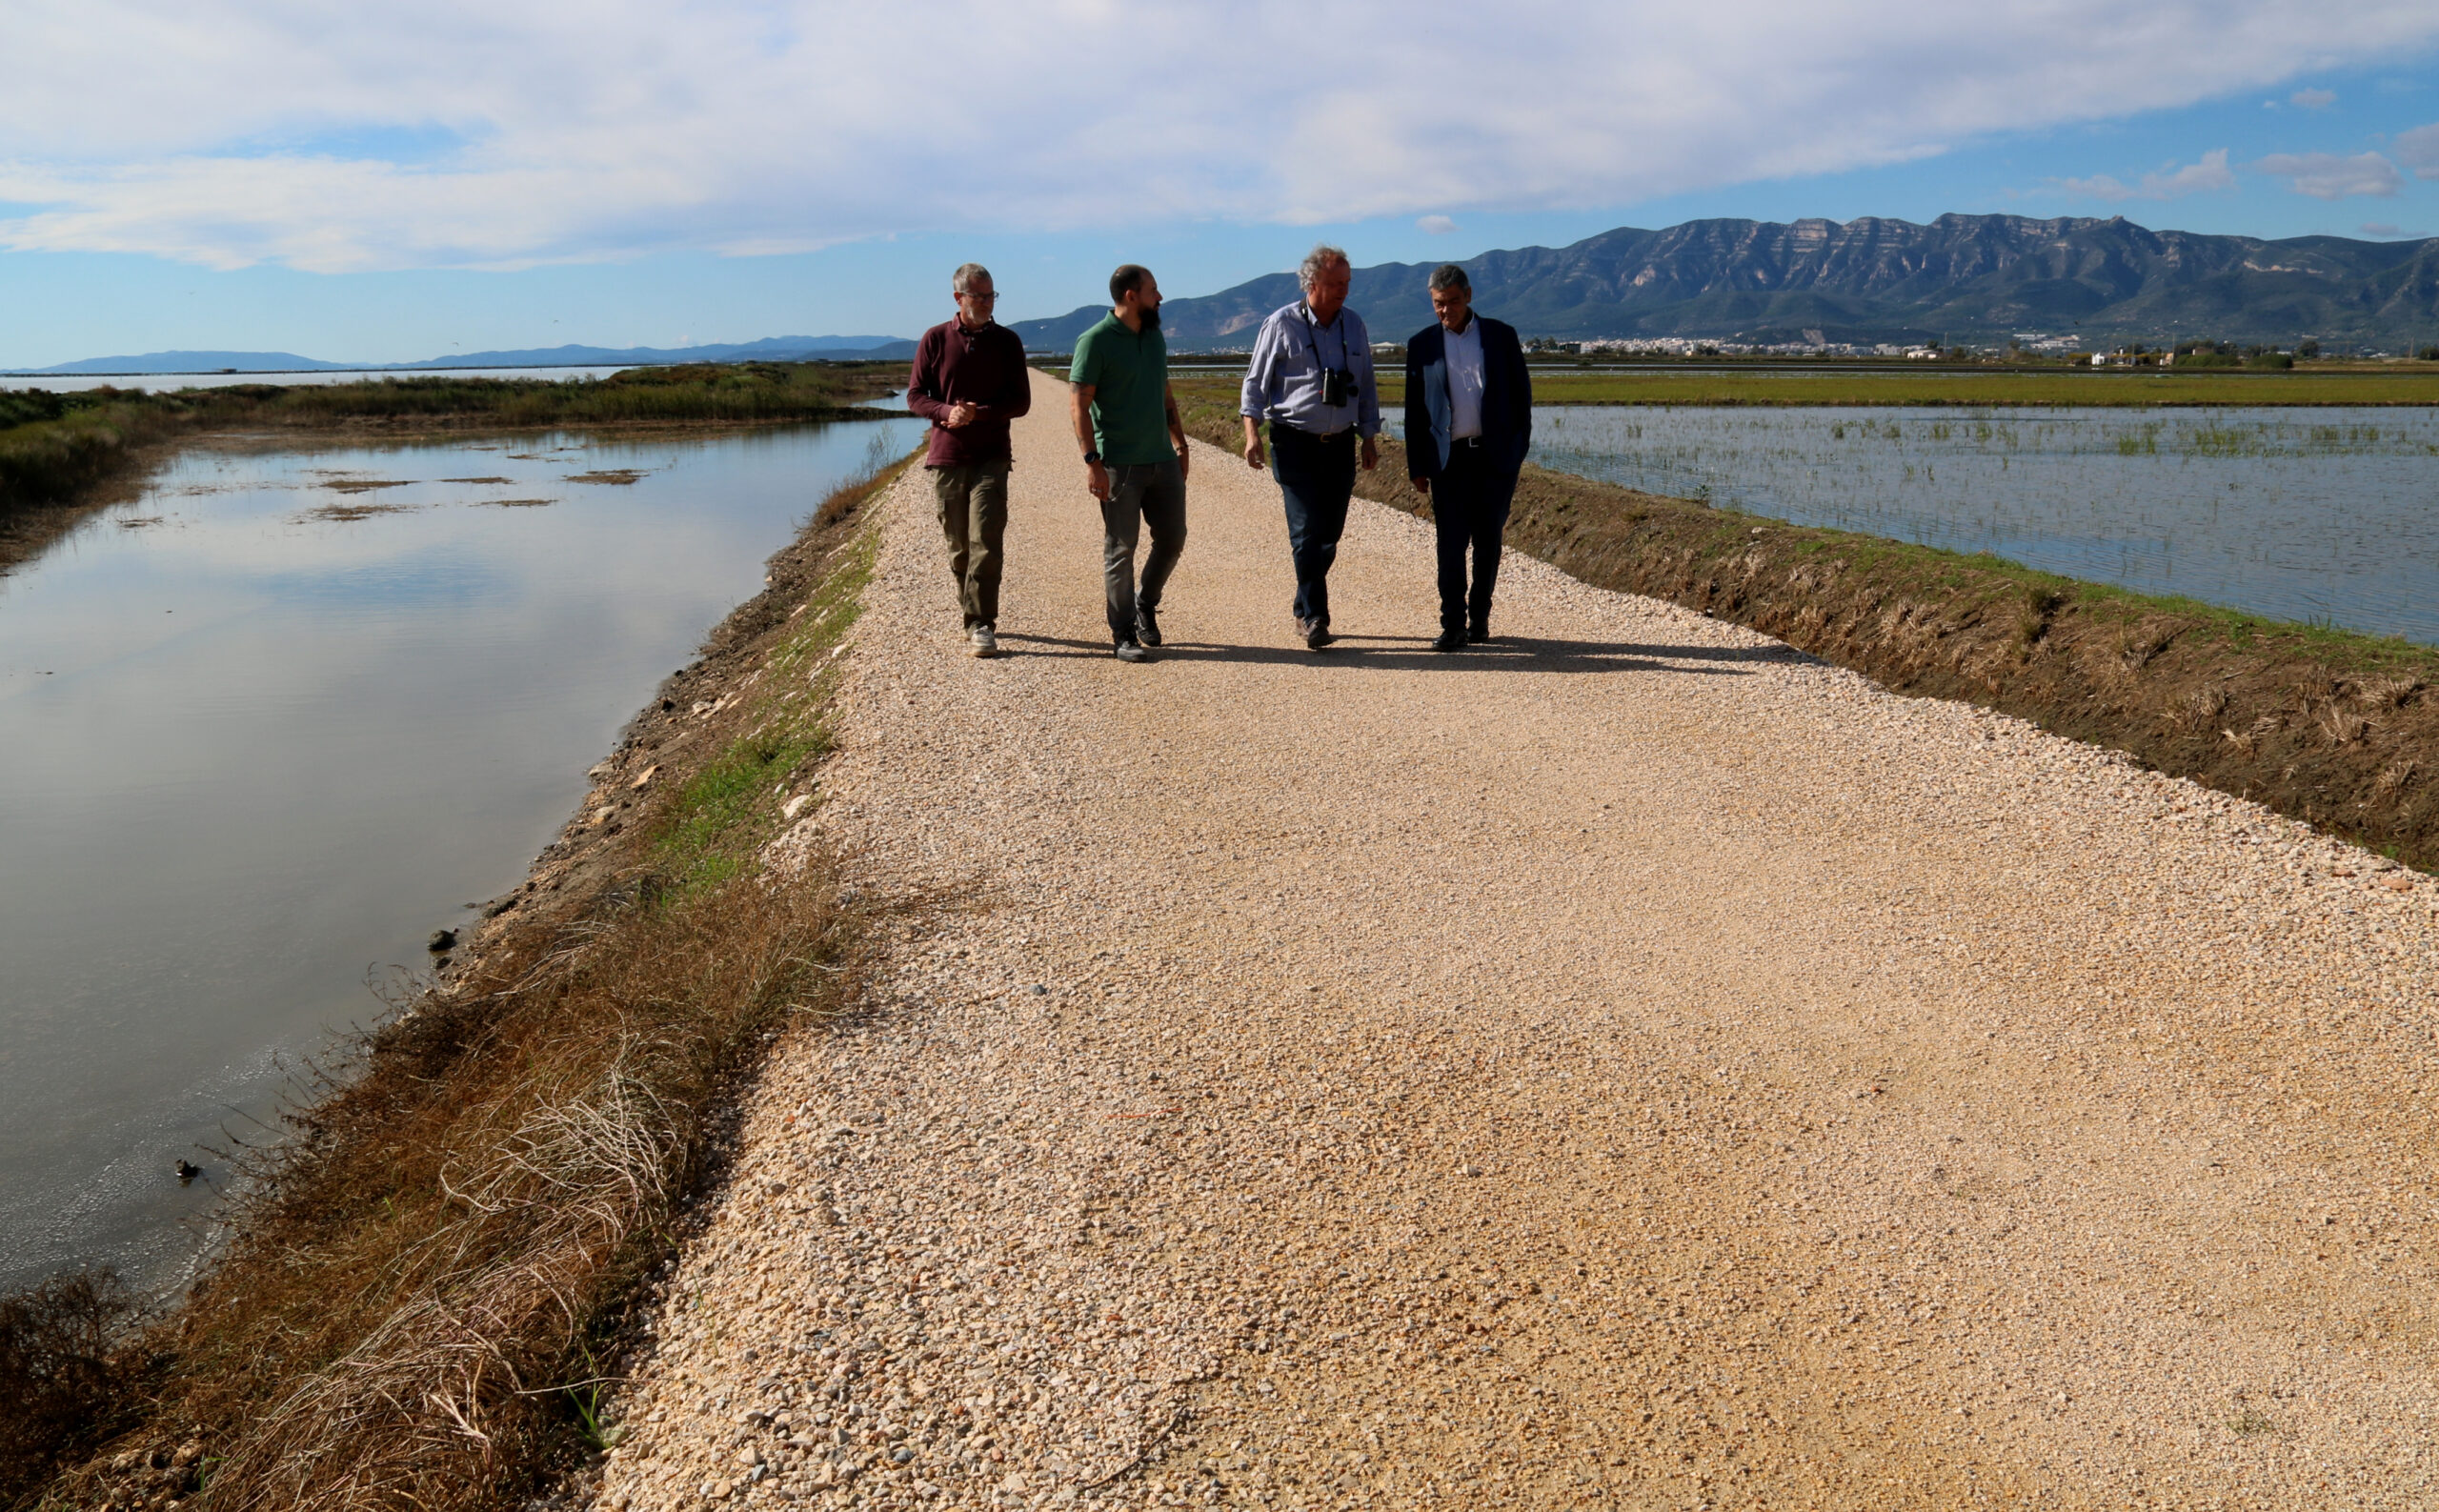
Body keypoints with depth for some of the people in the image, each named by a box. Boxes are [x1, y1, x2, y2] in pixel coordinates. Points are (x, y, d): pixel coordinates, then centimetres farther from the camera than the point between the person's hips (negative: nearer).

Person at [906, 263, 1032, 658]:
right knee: (958, 546, 7)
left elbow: (1021, 401, 2)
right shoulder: (935, 340, 4)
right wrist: (947, 412, -16)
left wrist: (978, 413, -14)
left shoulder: (1007, 341, 5)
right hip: (946, 457, 1)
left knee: (985, 542, -12)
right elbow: (915, 395, 5)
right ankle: (974, 617, 21)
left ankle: (981, 624, -11)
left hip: (991, 457, -1)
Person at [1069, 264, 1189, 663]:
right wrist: (1091, 460, -18)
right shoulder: (1096, 341, -9)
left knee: (1172, 539, 10)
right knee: (1120, 549, 0)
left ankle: (1145, 606, 32)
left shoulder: (1155, 337, 13)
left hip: (1162, 461, 7)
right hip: (1119, 465, -7)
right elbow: (1079, 404, -11)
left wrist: (1180, 443, 18)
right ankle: (1123, 634, 8)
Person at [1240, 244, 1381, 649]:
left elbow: (1366, 387, 18)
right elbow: (1255, 382, 0)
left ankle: (1304, 610, 21)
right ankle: (1315, 618, -7)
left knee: (1329, 533, 6)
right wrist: (1252, 431, -10)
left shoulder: (1354, 325, 11)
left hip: (1340, 445, 5)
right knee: (1306, 533, -10)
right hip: (1295, 444, -4)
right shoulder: (1281, 324, -3)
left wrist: (1370, 437, 15)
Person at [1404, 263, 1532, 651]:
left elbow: (1521, 393, 8)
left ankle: (1479, 617, 18)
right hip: (1448, 456, 0)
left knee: (1488, 540, 6)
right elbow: (1414, 409, 8)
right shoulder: (1421, 344, 6)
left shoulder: (1501, 336, 5)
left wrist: (1519, 447, 0)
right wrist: (1417, 465, 3)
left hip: (1495, 455, 0)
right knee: (1451, 543, -5)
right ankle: (1453, 626, -2)